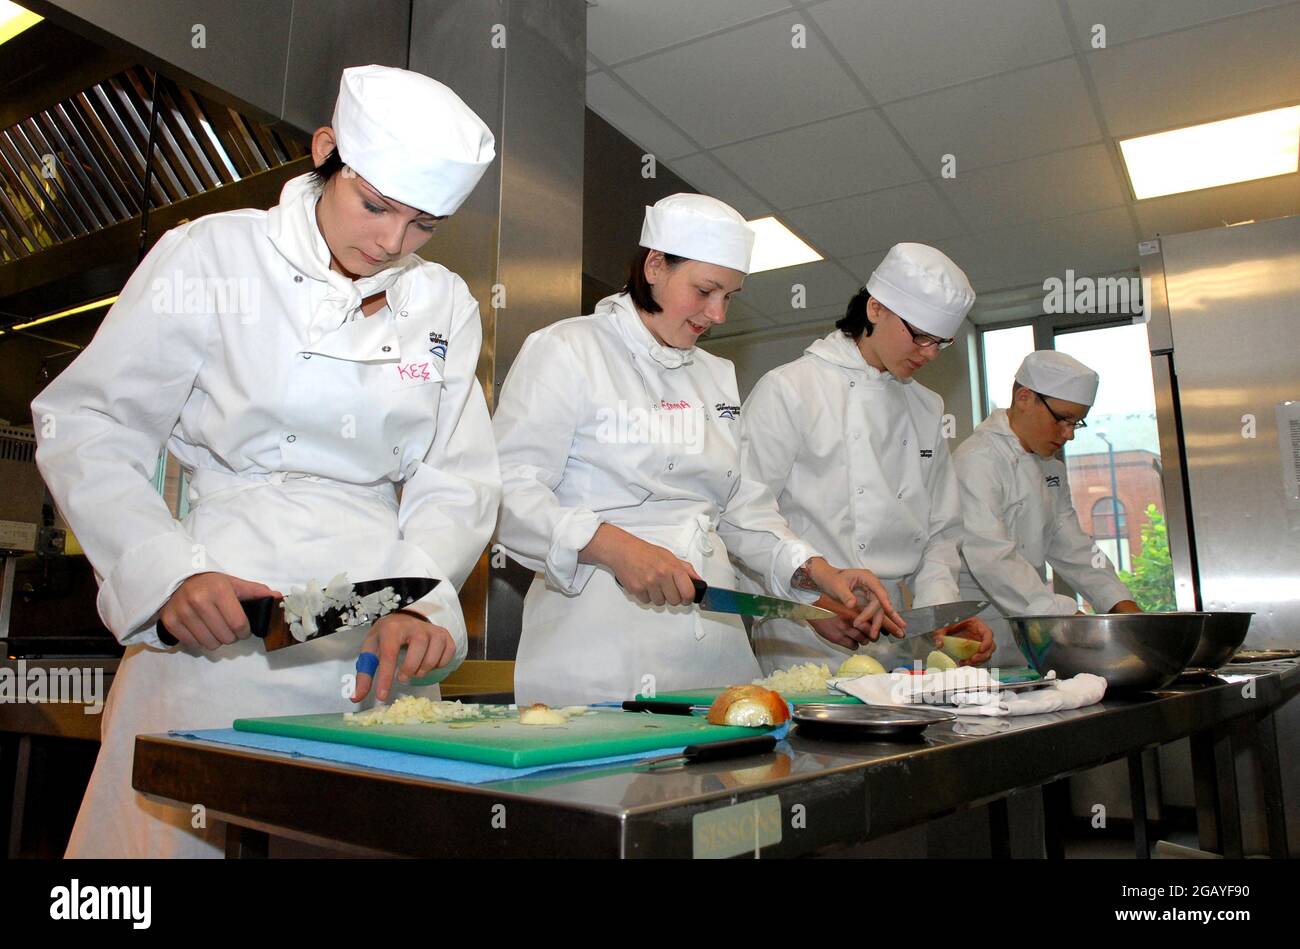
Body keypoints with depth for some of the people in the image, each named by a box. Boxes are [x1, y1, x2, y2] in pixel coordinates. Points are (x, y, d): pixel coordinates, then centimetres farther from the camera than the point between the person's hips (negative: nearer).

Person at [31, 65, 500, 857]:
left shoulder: (445, 305, 8)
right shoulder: (209, 255, -3)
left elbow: (458, 481, 5)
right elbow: (89, 431, -2)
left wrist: (421, 604, -12)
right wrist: (172, 575, -16)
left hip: (380, 652, 4)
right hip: (215, 633, -3)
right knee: (177, 832, 2)